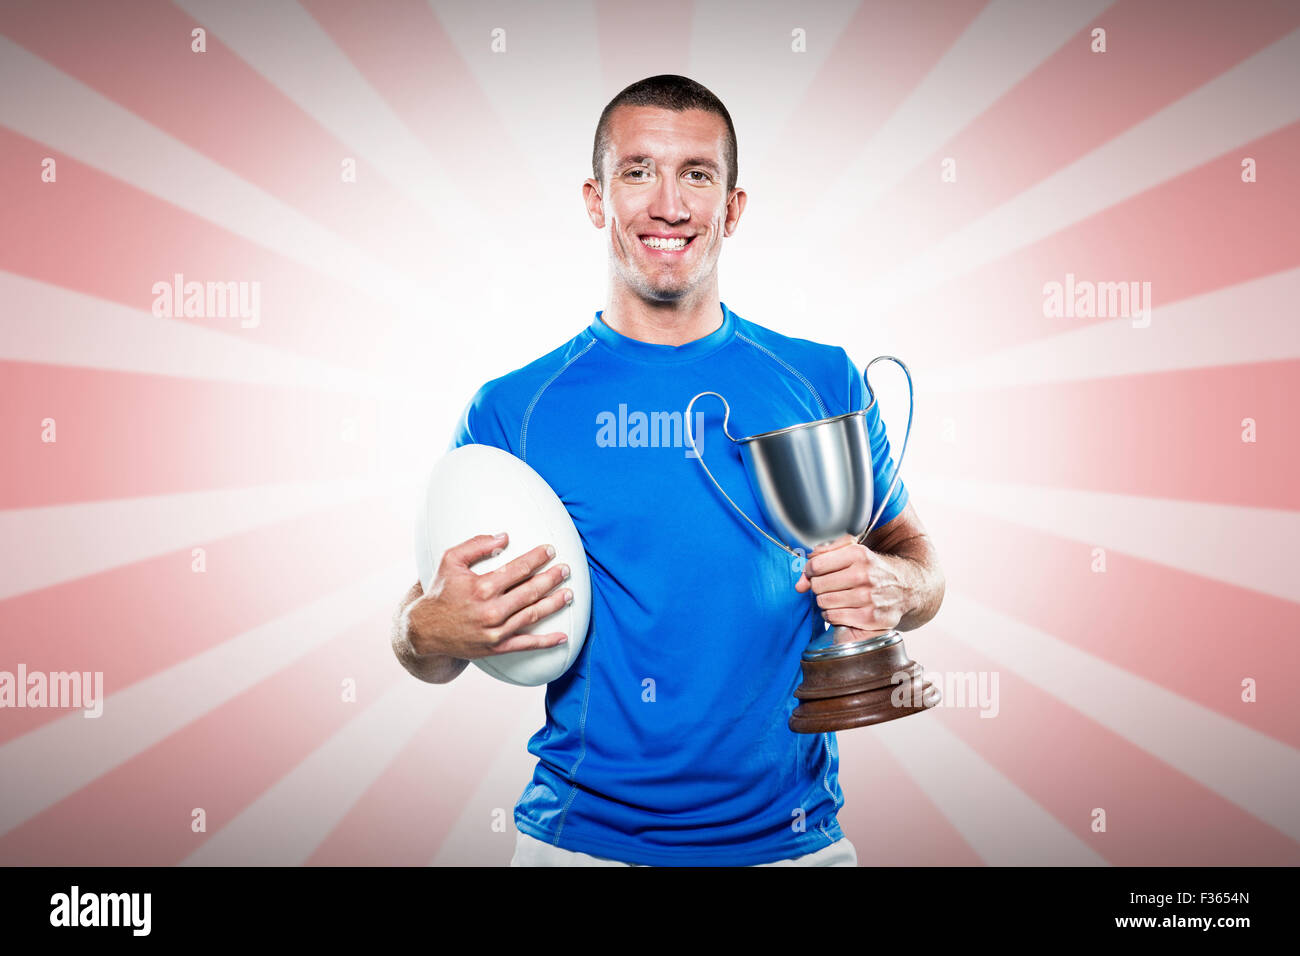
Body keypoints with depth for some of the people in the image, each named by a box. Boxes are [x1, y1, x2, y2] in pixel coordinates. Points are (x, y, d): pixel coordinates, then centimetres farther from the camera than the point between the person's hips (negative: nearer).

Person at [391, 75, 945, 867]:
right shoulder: (510, 410, -4)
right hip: (580, 835, -1)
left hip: (789, 835, 1)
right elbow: (424, 644, 0)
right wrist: (435, 630, -22)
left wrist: (889, 590, -15)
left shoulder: (825, 383, -1)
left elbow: (921, 563, 7)